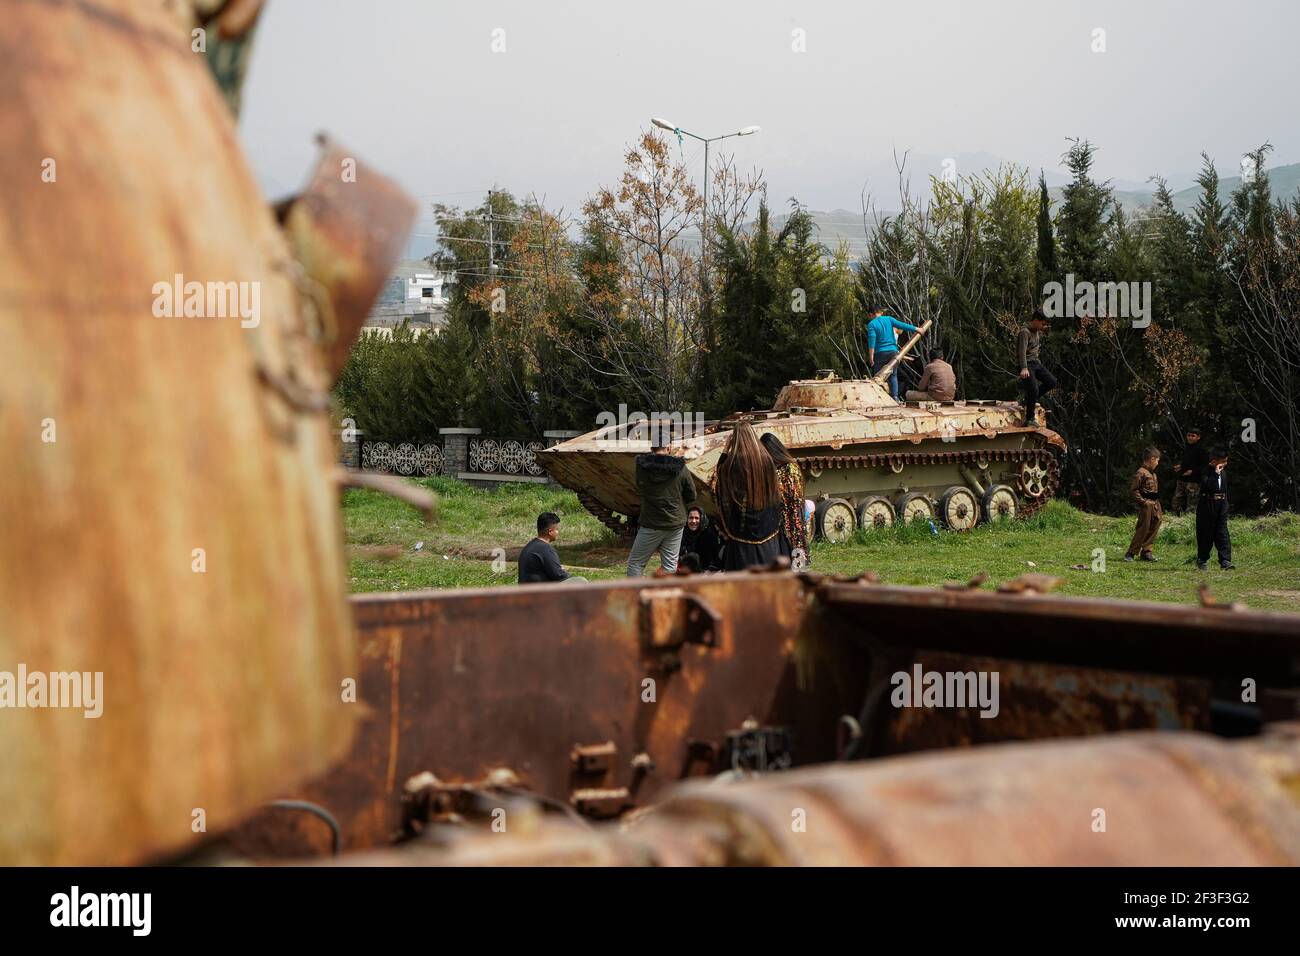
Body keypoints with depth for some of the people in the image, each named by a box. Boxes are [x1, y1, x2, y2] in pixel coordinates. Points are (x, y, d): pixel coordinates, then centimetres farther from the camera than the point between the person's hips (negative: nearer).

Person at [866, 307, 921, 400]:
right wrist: (916, 329, 12)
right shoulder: (889, 319, 5)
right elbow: (902, 325, 2)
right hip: (892, 351, 3)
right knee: (893, 376, 9)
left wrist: (871, 356, -17)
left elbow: (872, 340, -15)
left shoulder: (871, 324, -5)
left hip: (880, 353, -3)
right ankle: (895, 396, 0)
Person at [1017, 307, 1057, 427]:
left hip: (1036, 363, 8)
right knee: (1033, 389, -16)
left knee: (1052, 381, -2)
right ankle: (1029, 420, -9)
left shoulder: (1038, 332, 12)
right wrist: (1024, 368, -36)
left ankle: (1030, 399, 11)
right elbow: (1022, 351, -26)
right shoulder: (1025, 332, -16)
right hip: (1027, 364, -8)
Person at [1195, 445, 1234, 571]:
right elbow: (1207, 485, -29)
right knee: (1205, 534, 3)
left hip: (1221, 507, 6)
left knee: (1222, 533, -1)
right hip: (1207, 507, -6)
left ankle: (1225, 560, -5)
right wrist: (1216, 472, -26)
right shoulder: (1207, 471, -11)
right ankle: (1201, 560, 14)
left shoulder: (1223, 473, 11)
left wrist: (1225, 505, 19)